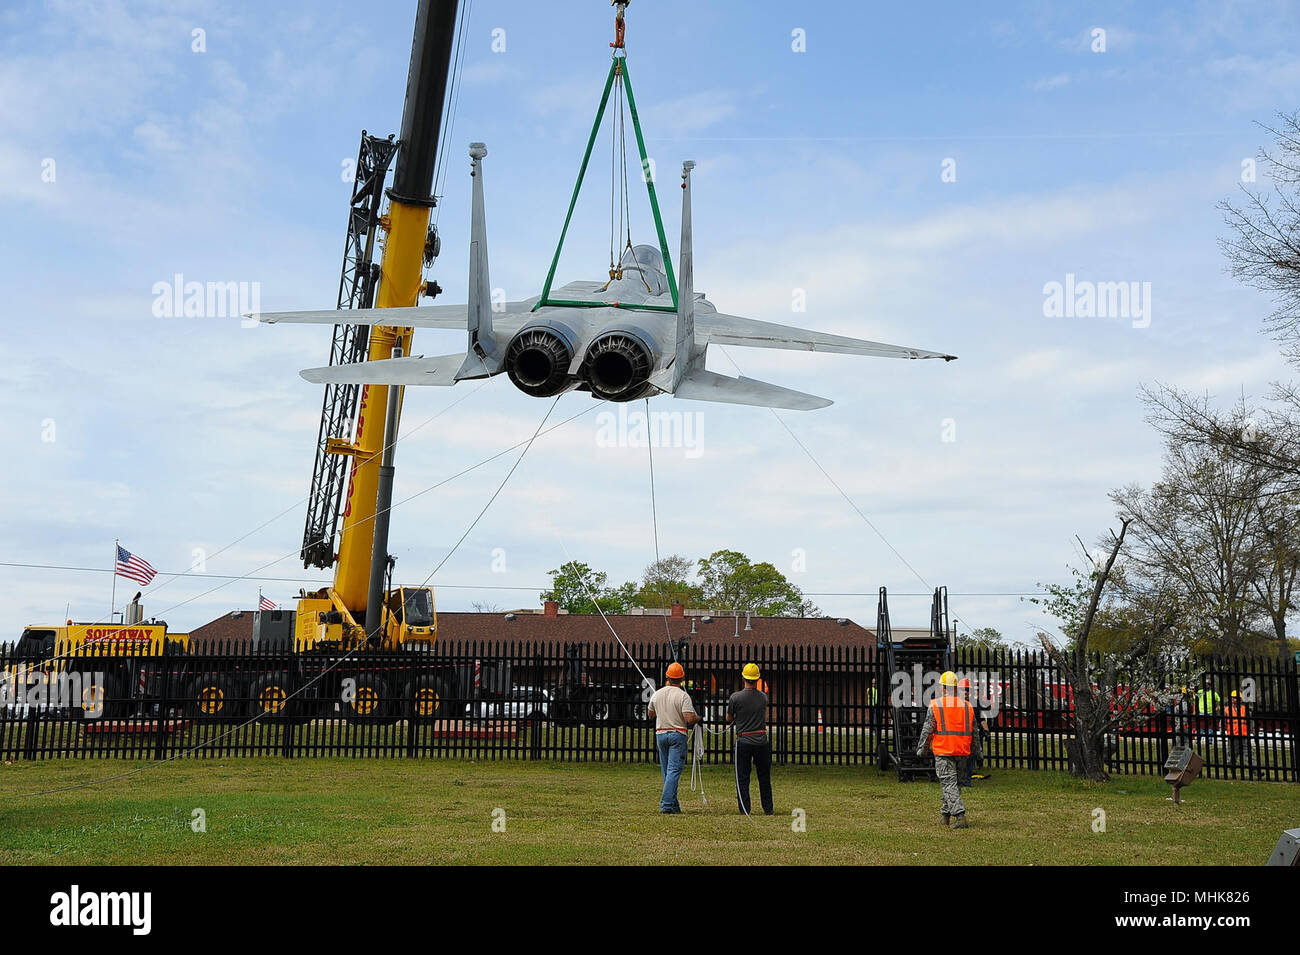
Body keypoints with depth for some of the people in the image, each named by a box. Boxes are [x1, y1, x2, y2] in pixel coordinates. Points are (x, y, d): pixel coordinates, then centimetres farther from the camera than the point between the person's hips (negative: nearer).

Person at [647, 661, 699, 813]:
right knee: (674, 770, -6)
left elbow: (650, 713, 18)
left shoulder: (657, 694, 4)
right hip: (678, 734, -5)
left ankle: (673, 804, 18)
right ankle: (666, 804, -14)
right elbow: (689, 719, -20)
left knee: (666, 771, 14)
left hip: (660, 734, 5)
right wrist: (698, 718, 1)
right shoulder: (683, 695, -12)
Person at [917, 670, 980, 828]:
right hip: (962, 752, 5)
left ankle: (960, 816, -18)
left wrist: (922, 750, 7)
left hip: (943, 751, -4)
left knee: (949, 784, -6)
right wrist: (976, 752, 24)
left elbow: (927, 731, -4)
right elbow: (975, 732, 14)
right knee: (956, 783, 17)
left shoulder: (935, 706, -5)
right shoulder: (967, 706, 8)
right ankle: (945, 813, 27)